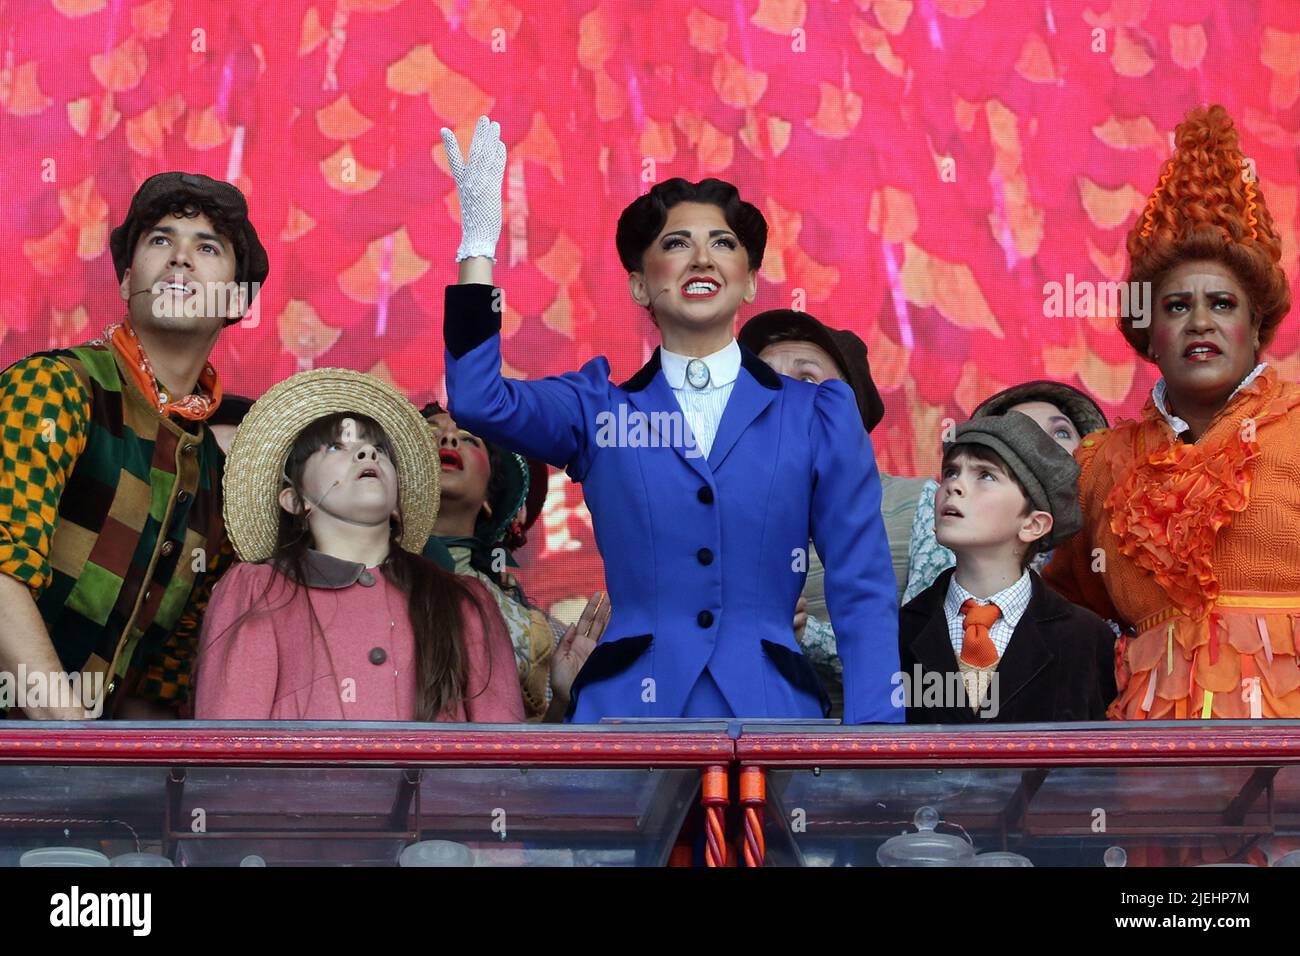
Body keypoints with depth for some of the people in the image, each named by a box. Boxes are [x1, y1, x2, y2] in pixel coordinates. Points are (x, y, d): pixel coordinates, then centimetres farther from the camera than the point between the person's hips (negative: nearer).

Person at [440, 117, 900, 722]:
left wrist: (874, 728, -7)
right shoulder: (598, 406, 9)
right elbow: (478, 400, -11)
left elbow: (862, 593, 3)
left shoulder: (819, 415, 7)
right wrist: (478, 241, -13)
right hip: (628, 703, 0)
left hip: (771, 708, 0)